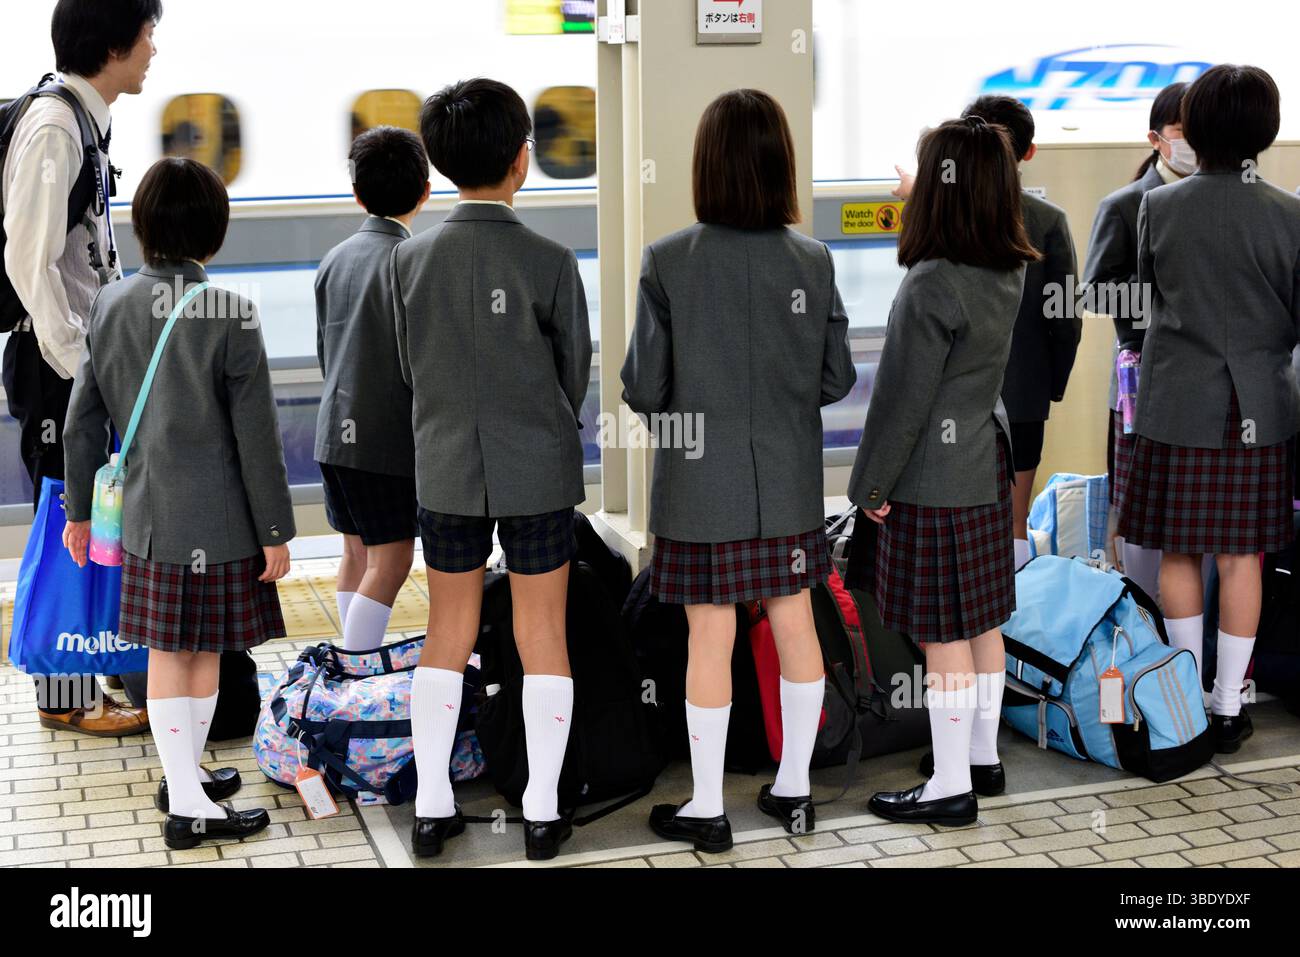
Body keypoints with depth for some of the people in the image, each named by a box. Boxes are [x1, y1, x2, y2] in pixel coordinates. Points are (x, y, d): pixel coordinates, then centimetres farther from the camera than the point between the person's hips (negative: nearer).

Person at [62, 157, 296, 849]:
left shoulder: (110, 305, 0)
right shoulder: (229, 314, -16)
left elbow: (81, 421, 5)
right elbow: (256, 436, -14)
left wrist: (79, 510, 16)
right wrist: (275, 531, -6)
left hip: (145, 514, 5)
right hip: (216, 519, -5)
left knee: (166, 654, 14)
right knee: (203, 654, 6)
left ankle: (182, 778, 28)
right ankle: (190, 807, 17)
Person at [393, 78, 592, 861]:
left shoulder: (411, 258, -5)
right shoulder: (549, 262, -14)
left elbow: (411, 366, 4)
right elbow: (576, 372, -3)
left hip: (447, 469, 3)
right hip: (537, 473, -3)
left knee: (448, 636, 14)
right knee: (543, 636, 8)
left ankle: (433, 809, 19)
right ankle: (543, 813, 15)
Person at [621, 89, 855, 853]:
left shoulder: (668, 261, -14)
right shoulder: (812, 260, -6)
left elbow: (644, 390, -11)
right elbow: (837, 379, 0)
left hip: (701, 482, -2)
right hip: (788, 481, 3)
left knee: (711, 638, 5)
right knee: (795, 624, 14)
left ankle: (707, 809, 17)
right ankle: (795, 790, 27)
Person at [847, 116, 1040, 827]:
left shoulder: (933, 284, -22)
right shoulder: (1009, 273, 2)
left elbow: (904, 397, -18)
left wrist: (872, 484, -7)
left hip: (931, 480, -8)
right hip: (985, 466, 8)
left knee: (943, 635, 0)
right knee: (981, 621, 17)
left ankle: (951, 787, 9)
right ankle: (983, 757, 29)